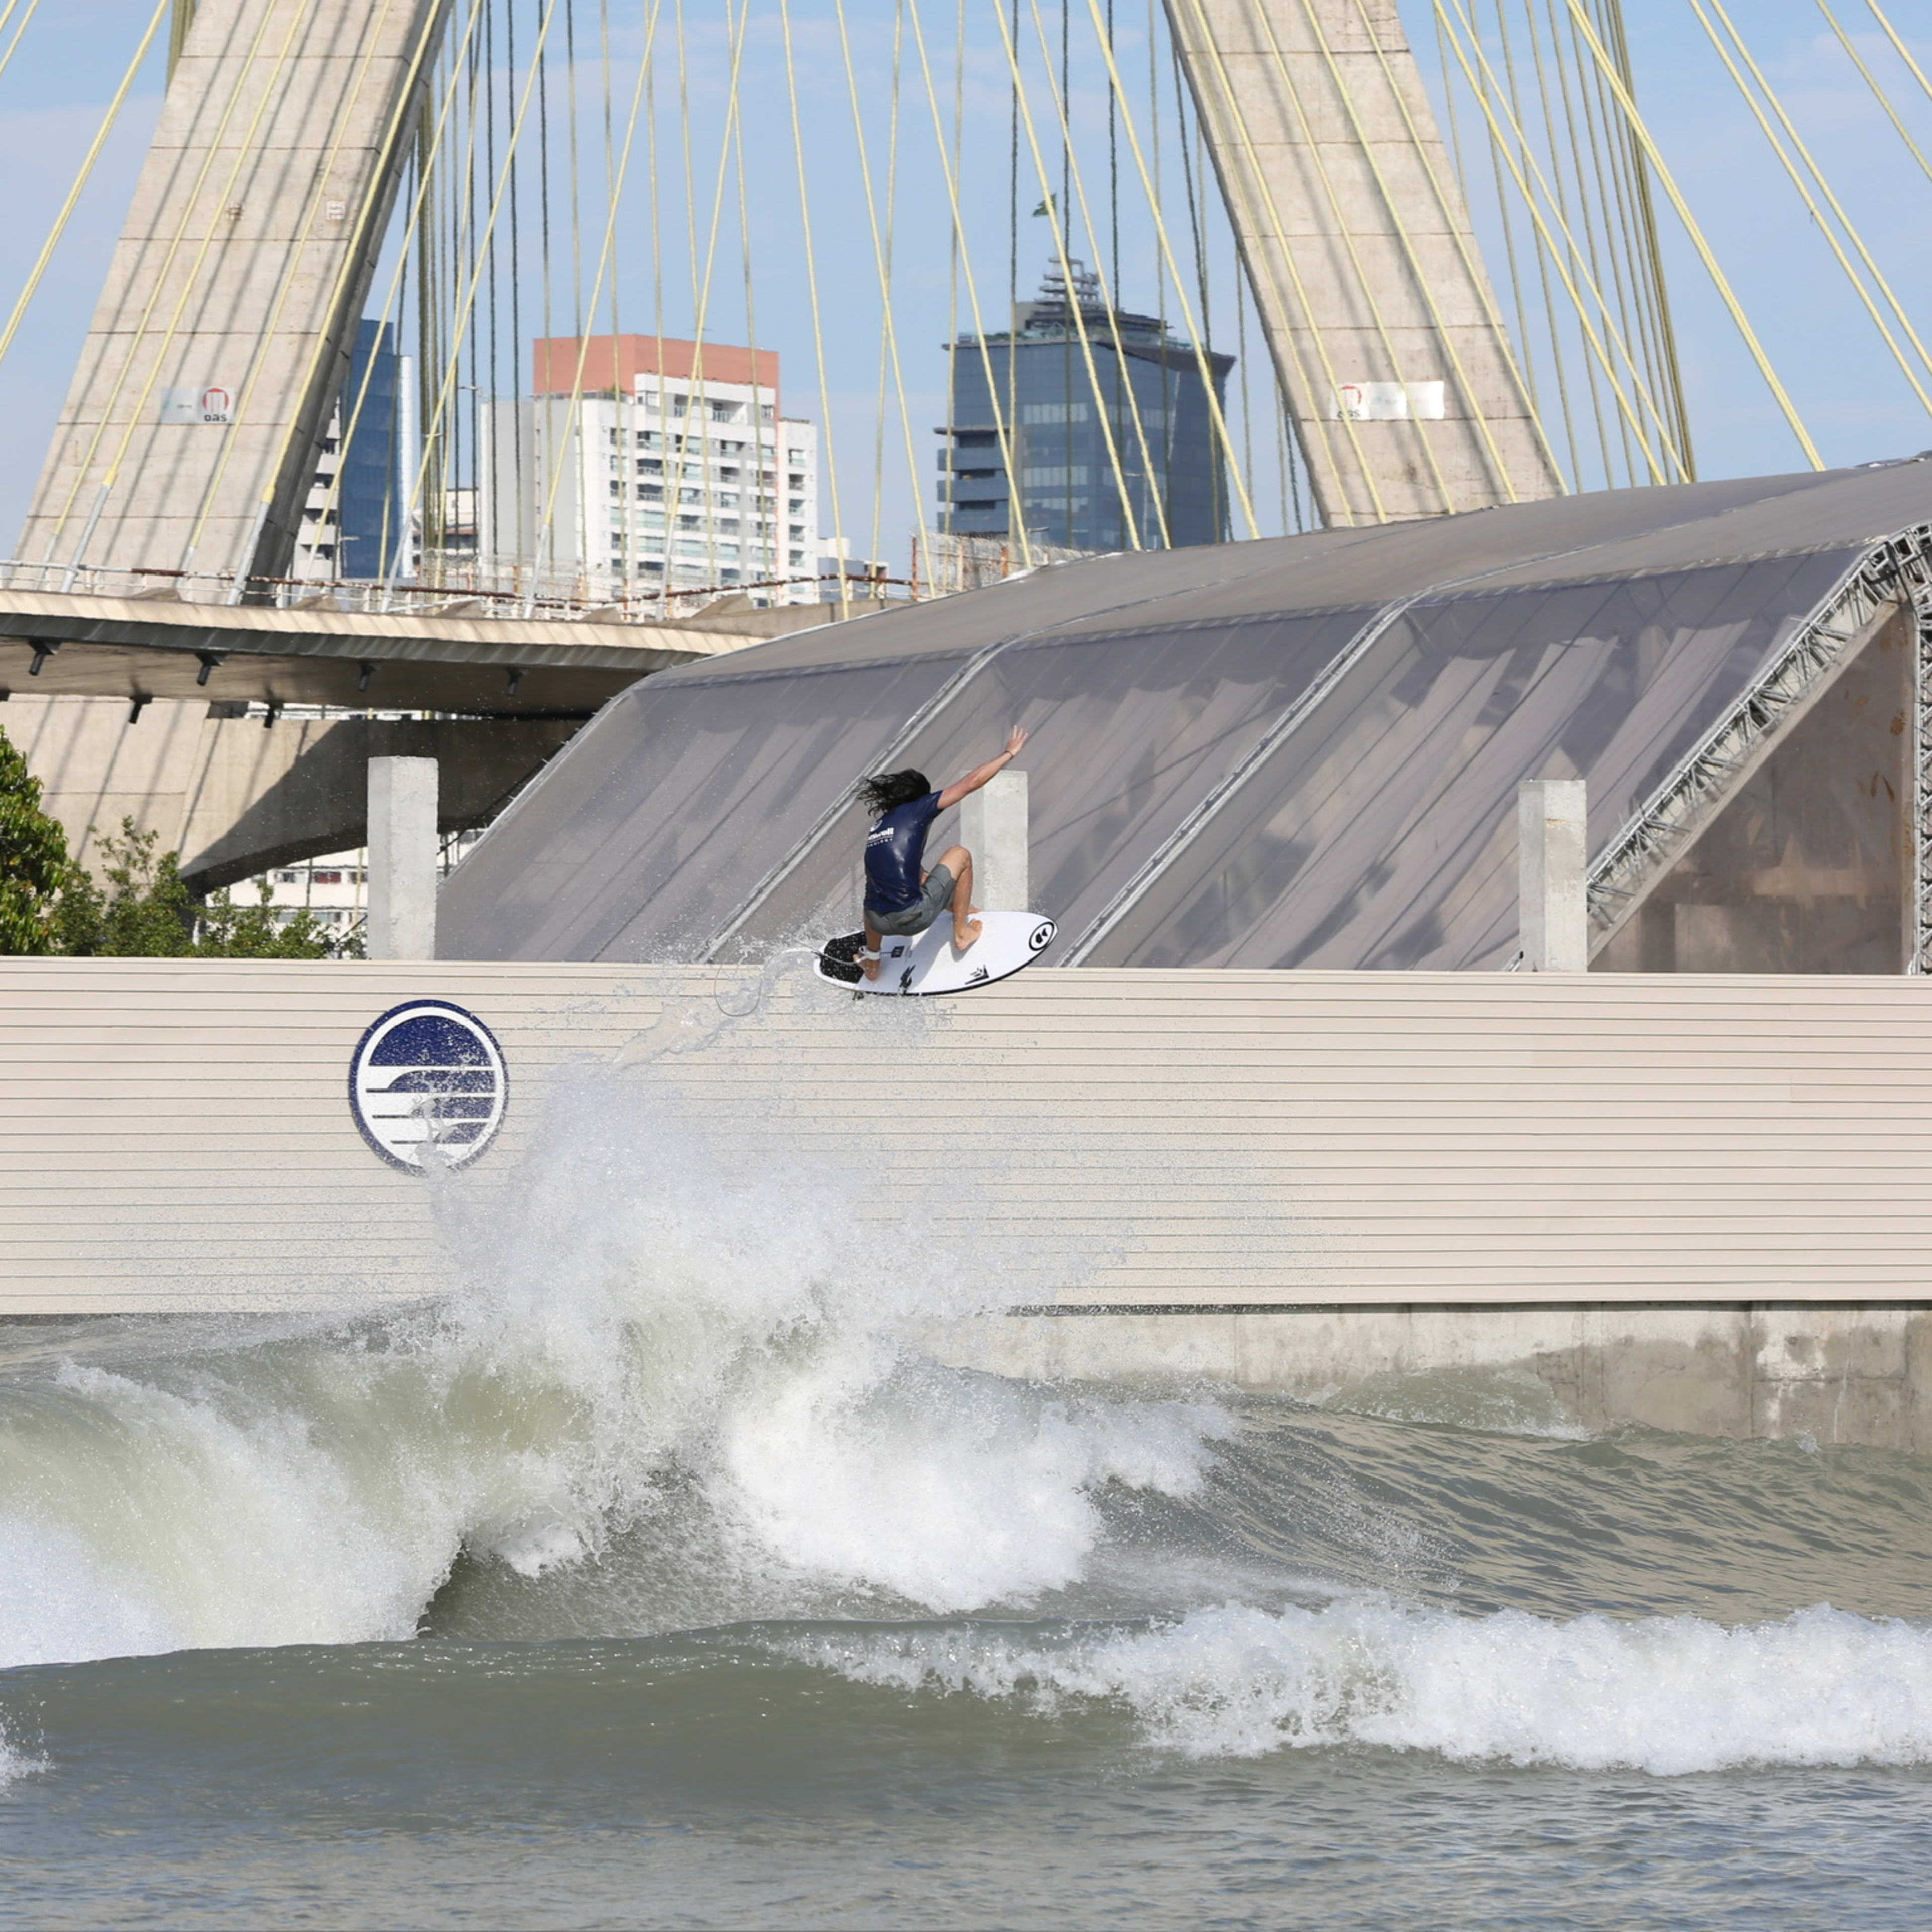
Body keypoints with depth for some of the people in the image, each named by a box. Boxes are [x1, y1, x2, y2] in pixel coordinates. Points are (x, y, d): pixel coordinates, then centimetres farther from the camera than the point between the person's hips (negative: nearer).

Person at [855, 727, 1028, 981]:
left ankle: (871, 963, 46)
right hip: (914, 918, -6)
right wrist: (1010, 753, 19)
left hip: (879, 922, 6)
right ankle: (961, 933, 22)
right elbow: (972, 782, 4)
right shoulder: (916, 809, 3)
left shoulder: (877, 827, 20)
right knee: (959, 854, 16)